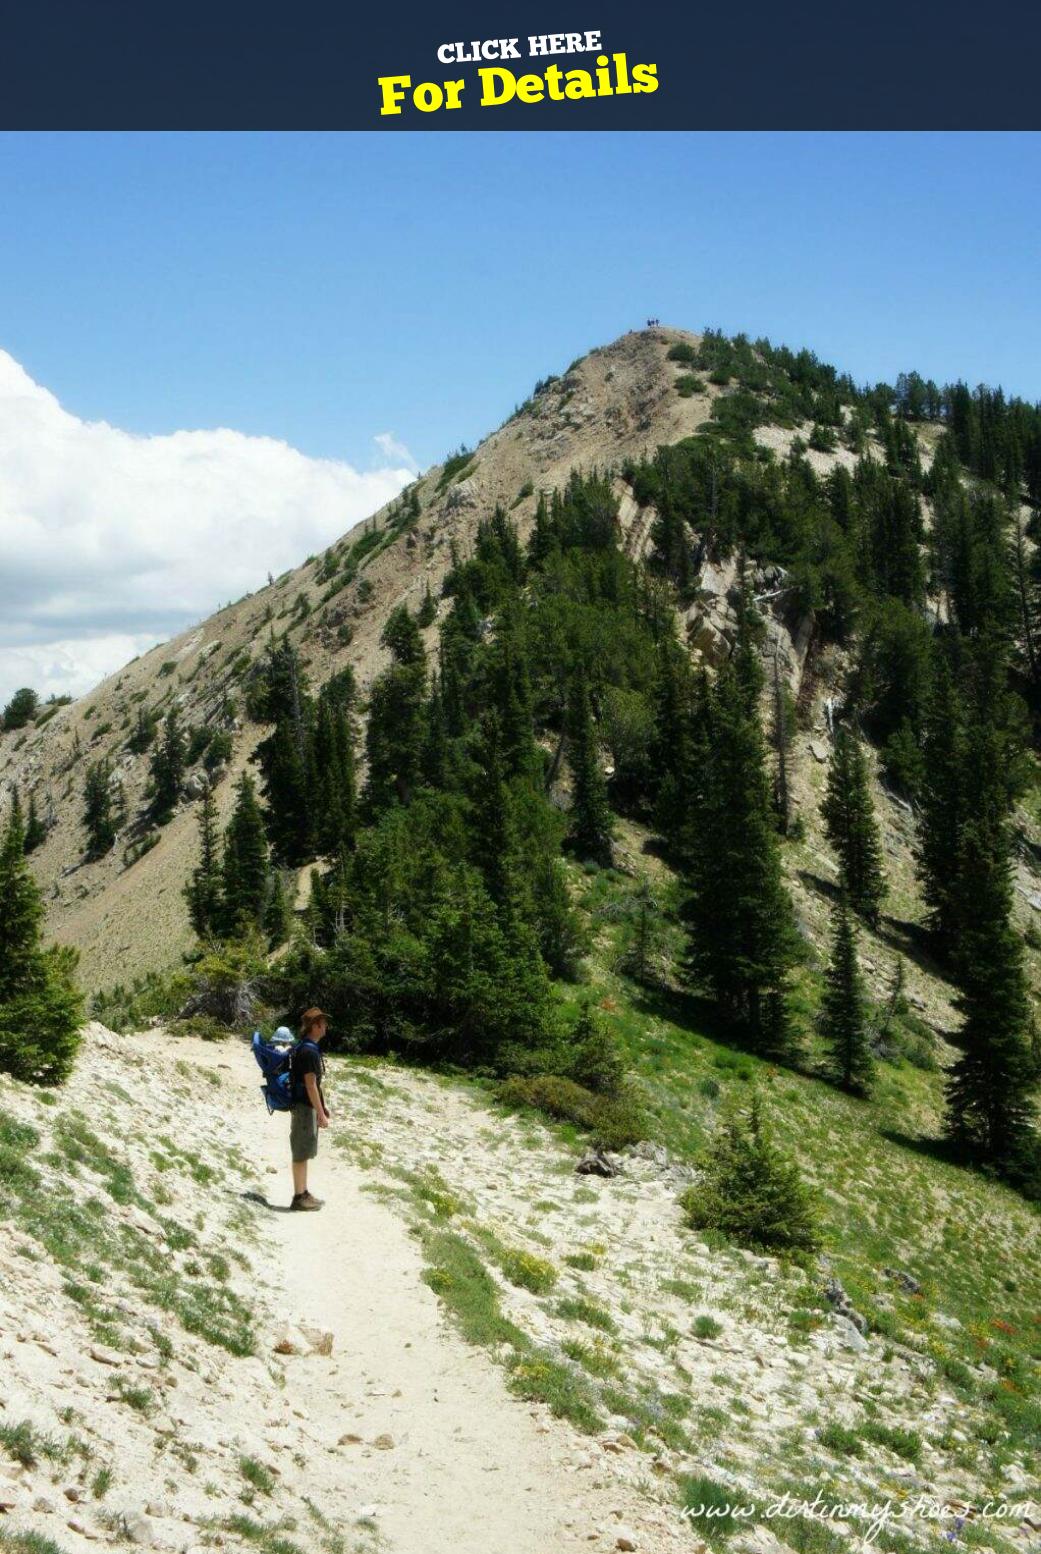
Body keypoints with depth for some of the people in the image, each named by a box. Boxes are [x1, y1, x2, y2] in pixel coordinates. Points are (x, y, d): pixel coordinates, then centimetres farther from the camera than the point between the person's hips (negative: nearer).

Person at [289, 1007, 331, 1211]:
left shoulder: (304, 1048, 13)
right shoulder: (309, 1051, -19)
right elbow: (310, 1085, -21)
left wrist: (323, 1106, 23)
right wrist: (320, 1114, -19)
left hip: (305, 1105, 10)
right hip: (305, 1107, -10)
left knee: (303, 1152, 15)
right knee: (301, 1152, -4)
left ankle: (303, 1193, 22)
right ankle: (299, 1197, 1)